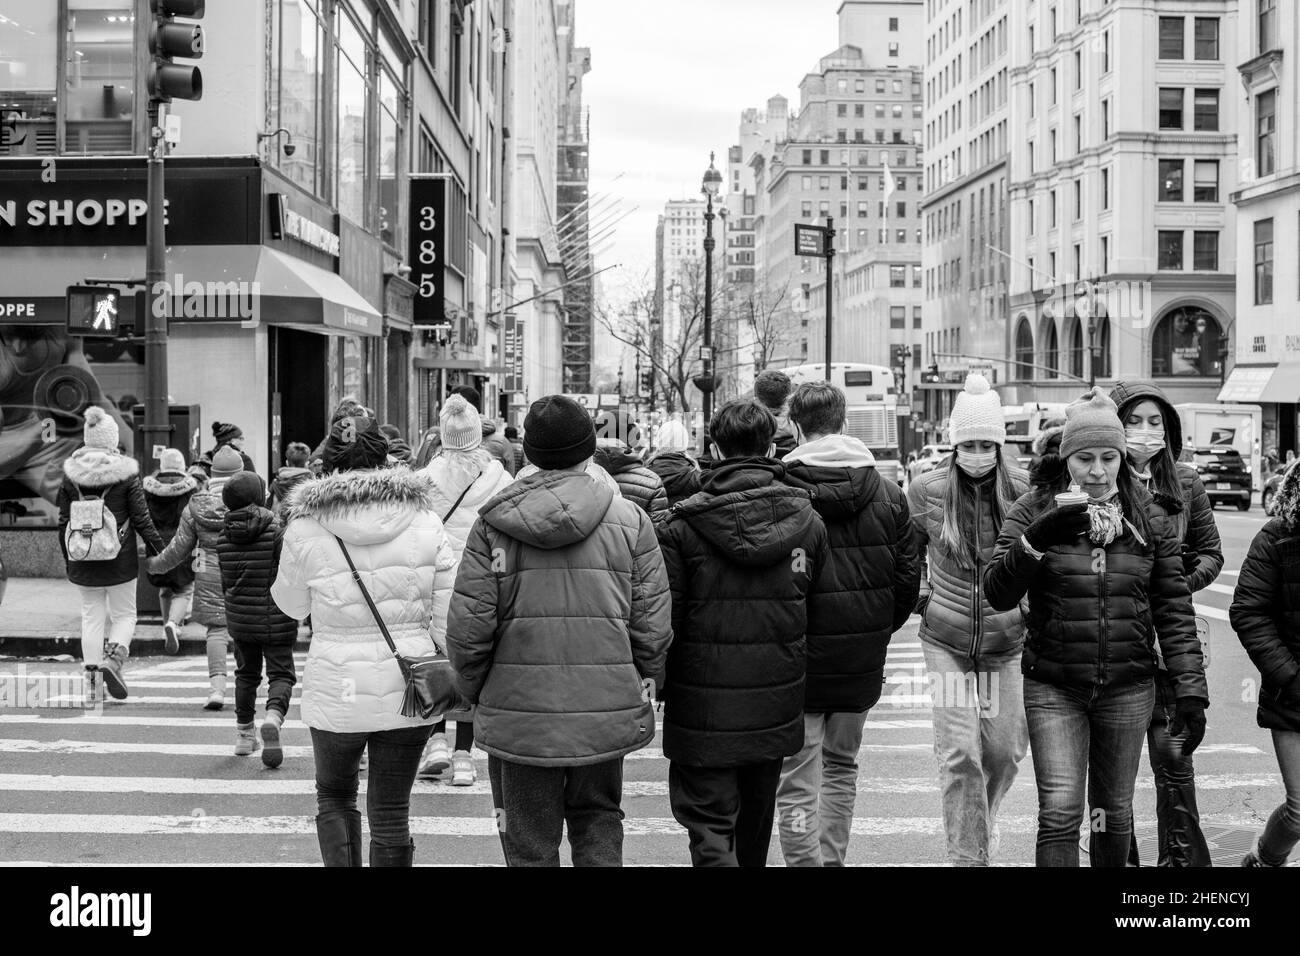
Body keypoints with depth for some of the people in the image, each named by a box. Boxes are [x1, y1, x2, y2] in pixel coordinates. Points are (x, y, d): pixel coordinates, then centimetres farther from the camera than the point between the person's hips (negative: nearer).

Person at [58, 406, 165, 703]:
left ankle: (91, 681, 9)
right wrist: (161, 550, 4)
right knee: (124, 614, 12)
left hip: (83, 561, 3)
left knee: (92, 615, 11)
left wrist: (67, 558, 16)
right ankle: (113, 657, -14)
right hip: (120, 560, -3)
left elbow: (63, 521, 5)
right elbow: (141, 519, -6)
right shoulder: (126, 472, -8)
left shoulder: (71, 473, 0)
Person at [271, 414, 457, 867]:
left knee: (334, 796, 23)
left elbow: (291, 604, 7)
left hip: (336, 690, -1)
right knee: (391, 811, 12)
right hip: (407, 691, 1)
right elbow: (448, 614, -3)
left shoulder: (306, 529, -7)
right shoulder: (424, 523, -4)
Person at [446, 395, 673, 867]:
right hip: (606, 710, 1)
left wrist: (475, 690, 11)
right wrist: (638, 684, 15)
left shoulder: (493, 524, -5)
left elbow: (468, 628, -6)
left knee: (530, 845, 12)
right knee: (598, 821, 21)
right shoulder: (630, 520, -2)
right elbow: (653, 625, -1)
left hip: (519, 715, -1)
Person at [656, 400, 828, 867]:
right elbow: (813, 607, 6)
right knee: (755, 824, 23)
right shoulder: (808, 521, -2)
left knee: (710, 828, 2)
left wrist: (656, 686, 3)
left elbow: (663, 617, -12)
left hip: (703, 709, -4)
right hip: (776, 705, 4)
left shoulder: (682, 526, -15)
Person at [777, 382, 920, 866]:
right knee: (841, 767, 22)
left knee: (797, 782, 4)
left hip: (799, 656, -4)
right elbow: (908, 577, 3)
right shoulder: (888, 493, 1)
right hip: (862, 661, 4)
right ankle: (831, 859, 29)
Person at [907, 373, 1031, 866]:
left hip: (1006, 640, 1)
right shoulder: (926, 492, -6)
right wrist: (920, 597, 5)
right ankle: (968, 855, 6)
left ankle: (982, 817, 42)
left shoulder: (1024, 491, -8)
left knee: (1006, 748, 10)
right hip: (945, 640, -1)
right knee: (959, 752, -6)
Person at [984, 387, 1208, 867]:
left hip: (1128, 690, 2)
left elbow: (1175, 611, 3)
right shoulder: (1033, 512, -3)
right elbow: (998, 595, -11)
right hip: (1053, 688, -2)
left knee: (1114, 813, 12)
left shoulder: (1150, 520, 3)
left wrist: (1191, 690, -4)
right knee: (1060, 812, -11)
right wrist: (1034, 541, -26)